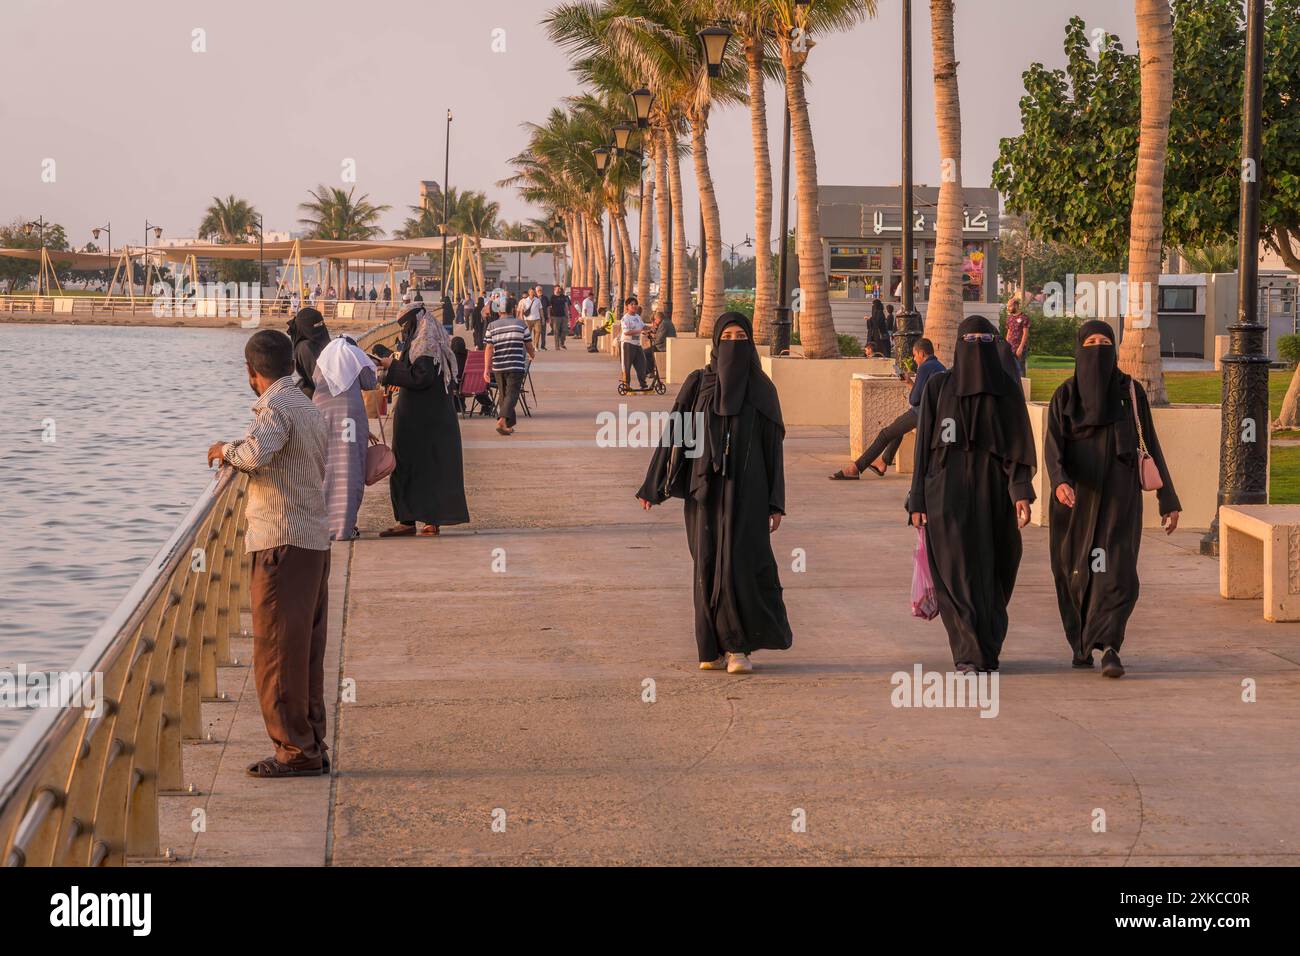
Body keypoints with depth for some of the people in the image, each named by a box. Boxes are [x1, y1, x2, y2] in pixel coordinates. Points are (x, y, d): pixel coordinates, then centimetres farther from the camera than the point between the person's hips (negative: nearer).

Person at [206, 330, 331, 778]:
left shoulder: (276, 408, -12)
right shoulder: (308, 407, 17)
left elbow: (255, 454, -32)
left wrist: (226, 449, -10)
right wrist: (241, 454, 34)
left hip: (283, 543, -9)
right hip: (315, 539, 9)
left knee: (278, 651, -4)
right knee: (306, 652, 12)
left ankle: (296, 751, -2)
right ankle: (312, 747, 16)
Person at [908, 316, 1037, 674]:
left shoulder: (1009, 389, 4)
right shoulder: (938, 386, 2)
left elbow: (1020, 446, -1)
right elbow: (925, 443, 4)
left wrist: (1022, 494, -14)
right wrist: (918, 501, 0)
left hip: (993, 490, 2)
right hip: (949, 491, -2)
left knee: (992, 574, 9)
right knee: (960, 570, -13)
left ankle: (986, 647, 30)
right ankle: (970, 654, -14)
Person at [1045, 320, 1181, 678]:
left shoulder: (1132, 392, 1)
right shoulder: (1064, 395, 0)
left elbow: (1150, 446, 5)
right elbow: (1053, 446, -11)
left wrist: (1169, 500, 3)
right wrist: (1059, 482, -32)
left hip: (1119, 495, -1)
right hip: (1076, 496, 1)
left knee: (1117, 571, -17)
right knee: (1077, 572, 11)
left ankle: (1109, 648, -23)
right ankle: (1081, 643, 34)